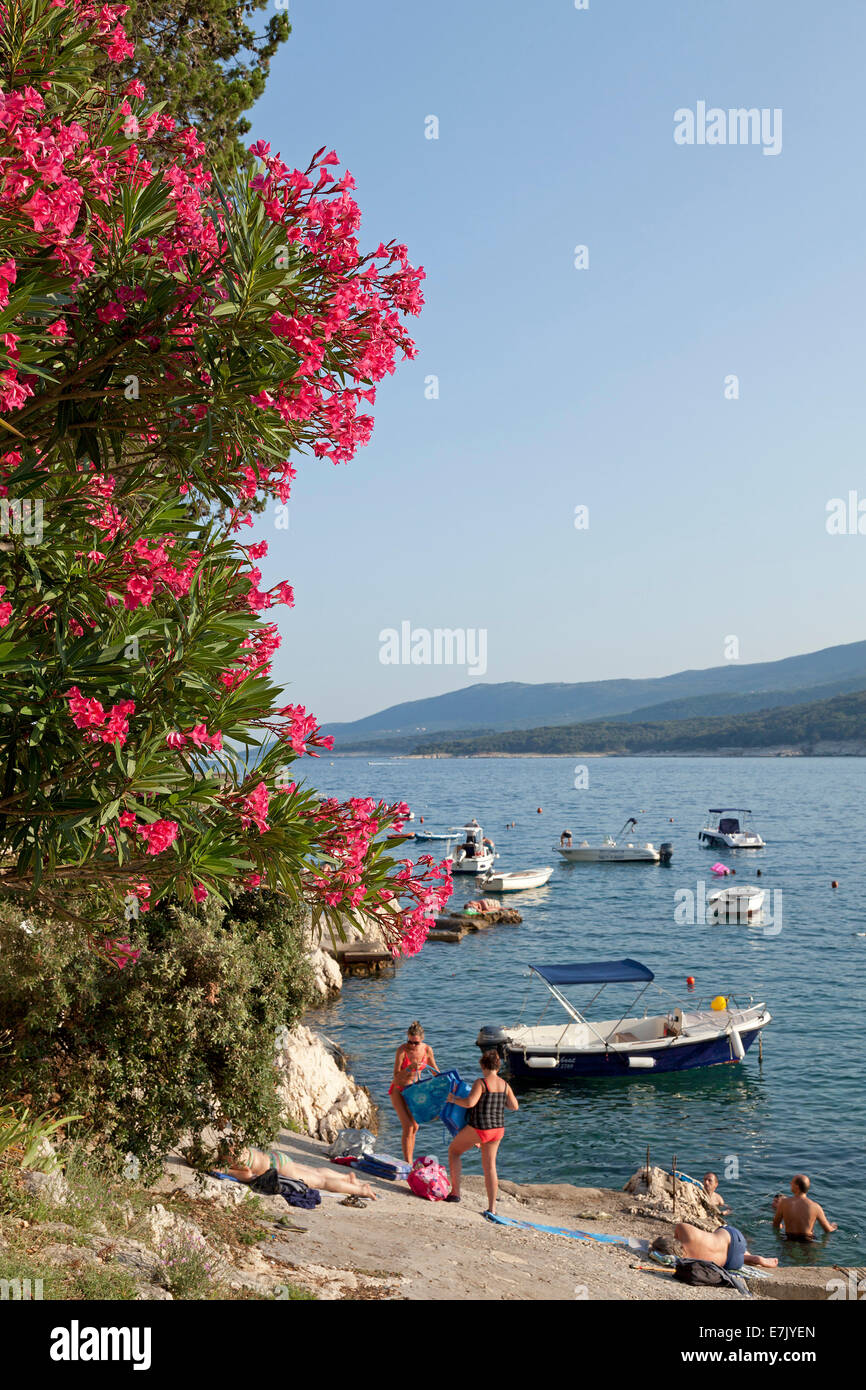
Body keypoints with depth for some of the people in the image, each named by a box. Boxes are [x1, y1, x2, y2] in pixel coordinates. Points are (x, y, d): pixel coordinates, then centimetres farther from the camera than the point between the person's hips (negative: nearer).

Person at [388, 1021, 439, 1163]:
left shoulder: (427, 1050, -9)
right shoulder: (402, 1050, -22)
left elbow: (435, 1071, 8)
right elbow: (396, 1076, -23)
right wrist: (409, 1068, -37)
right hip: (398, 1090, -5)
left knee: (414, 1127, 7)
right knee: (408, 1126, -17)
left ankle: (409, 1163, 18)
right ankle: (408, 1164, -16)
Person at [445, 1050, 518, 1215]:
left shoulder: (481, 1082, -16)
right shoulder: (504, 1085, 2)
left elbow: (469, 1102, -25)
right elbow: (515, 1106, 8)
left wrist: (453, 1099, -8)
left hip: (479, 1129, -6)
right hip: (498, 1129, 6)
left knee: (454, 1150, 18)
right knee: (489, 1166, 17)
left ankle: (455, 1192, 16)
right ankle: (492, 1208, 16)